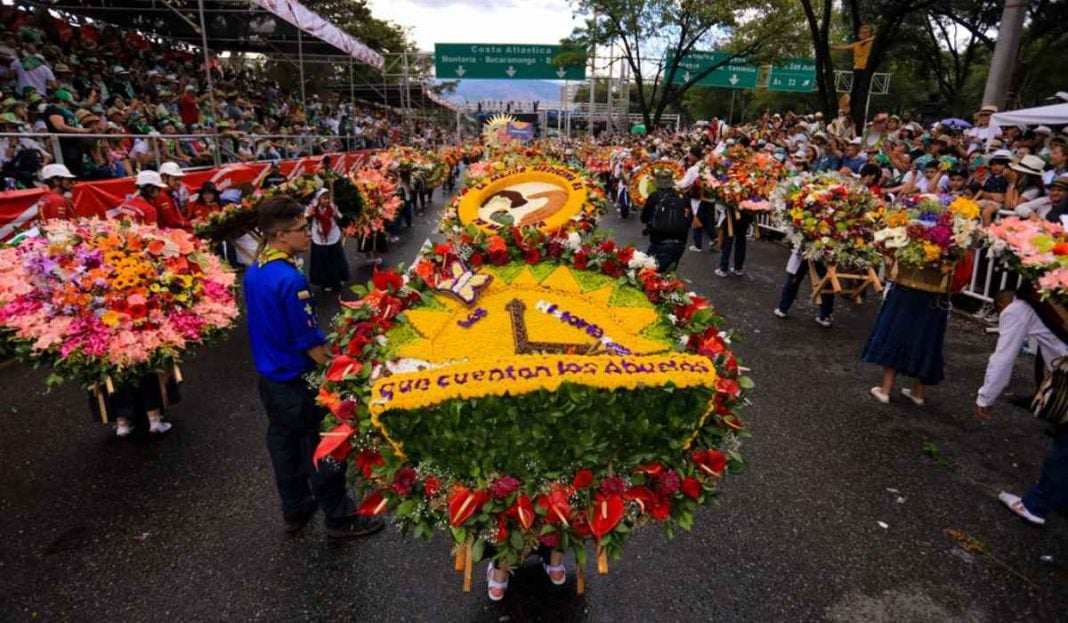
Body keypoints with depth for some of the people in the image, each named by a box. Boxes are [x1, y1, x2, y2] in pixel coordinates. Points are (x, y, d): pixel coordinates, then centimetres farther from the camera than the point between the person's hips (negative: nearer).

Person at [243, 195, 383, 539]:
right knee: (322, 451, 8)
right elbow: (311, 344, -23)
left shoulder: (253, 272, 1)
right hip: (299, 382, -9)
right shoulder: (291, 280, -27)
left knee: (283, 443, 21)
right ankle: (339, 518, 25)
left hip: (269, 377, 9)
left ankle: (295, 510, 40)